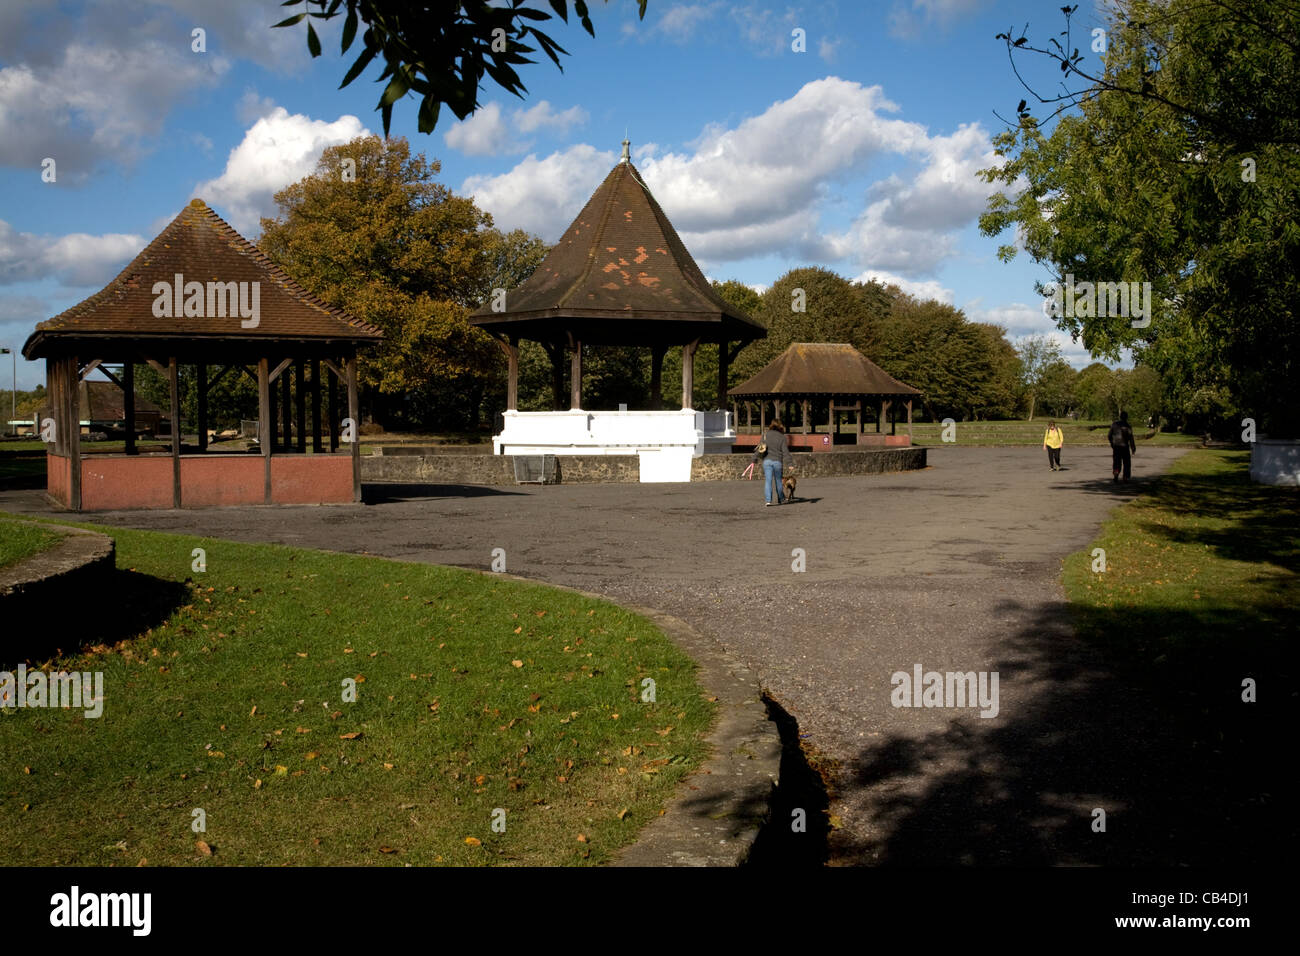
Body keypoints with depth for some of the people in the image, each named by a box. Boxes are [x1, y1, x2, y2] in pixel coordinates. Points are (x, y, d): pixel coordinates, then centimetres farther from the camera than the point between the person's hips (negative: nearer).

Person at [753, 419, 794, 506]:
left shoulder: (765, 435, 4)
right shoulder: (782, 437, -1)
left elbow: (759, 447, 6)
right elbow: (785, 452, -5)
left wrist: (755, 458, 13)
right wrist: (790, 464, -6)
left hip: (767, 460, 1)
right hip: (777, 461, -1)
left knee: (768, 481, 0)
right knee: (778, 481, 14)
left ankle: (768, 500, -11)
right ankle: (781, 499, 28)